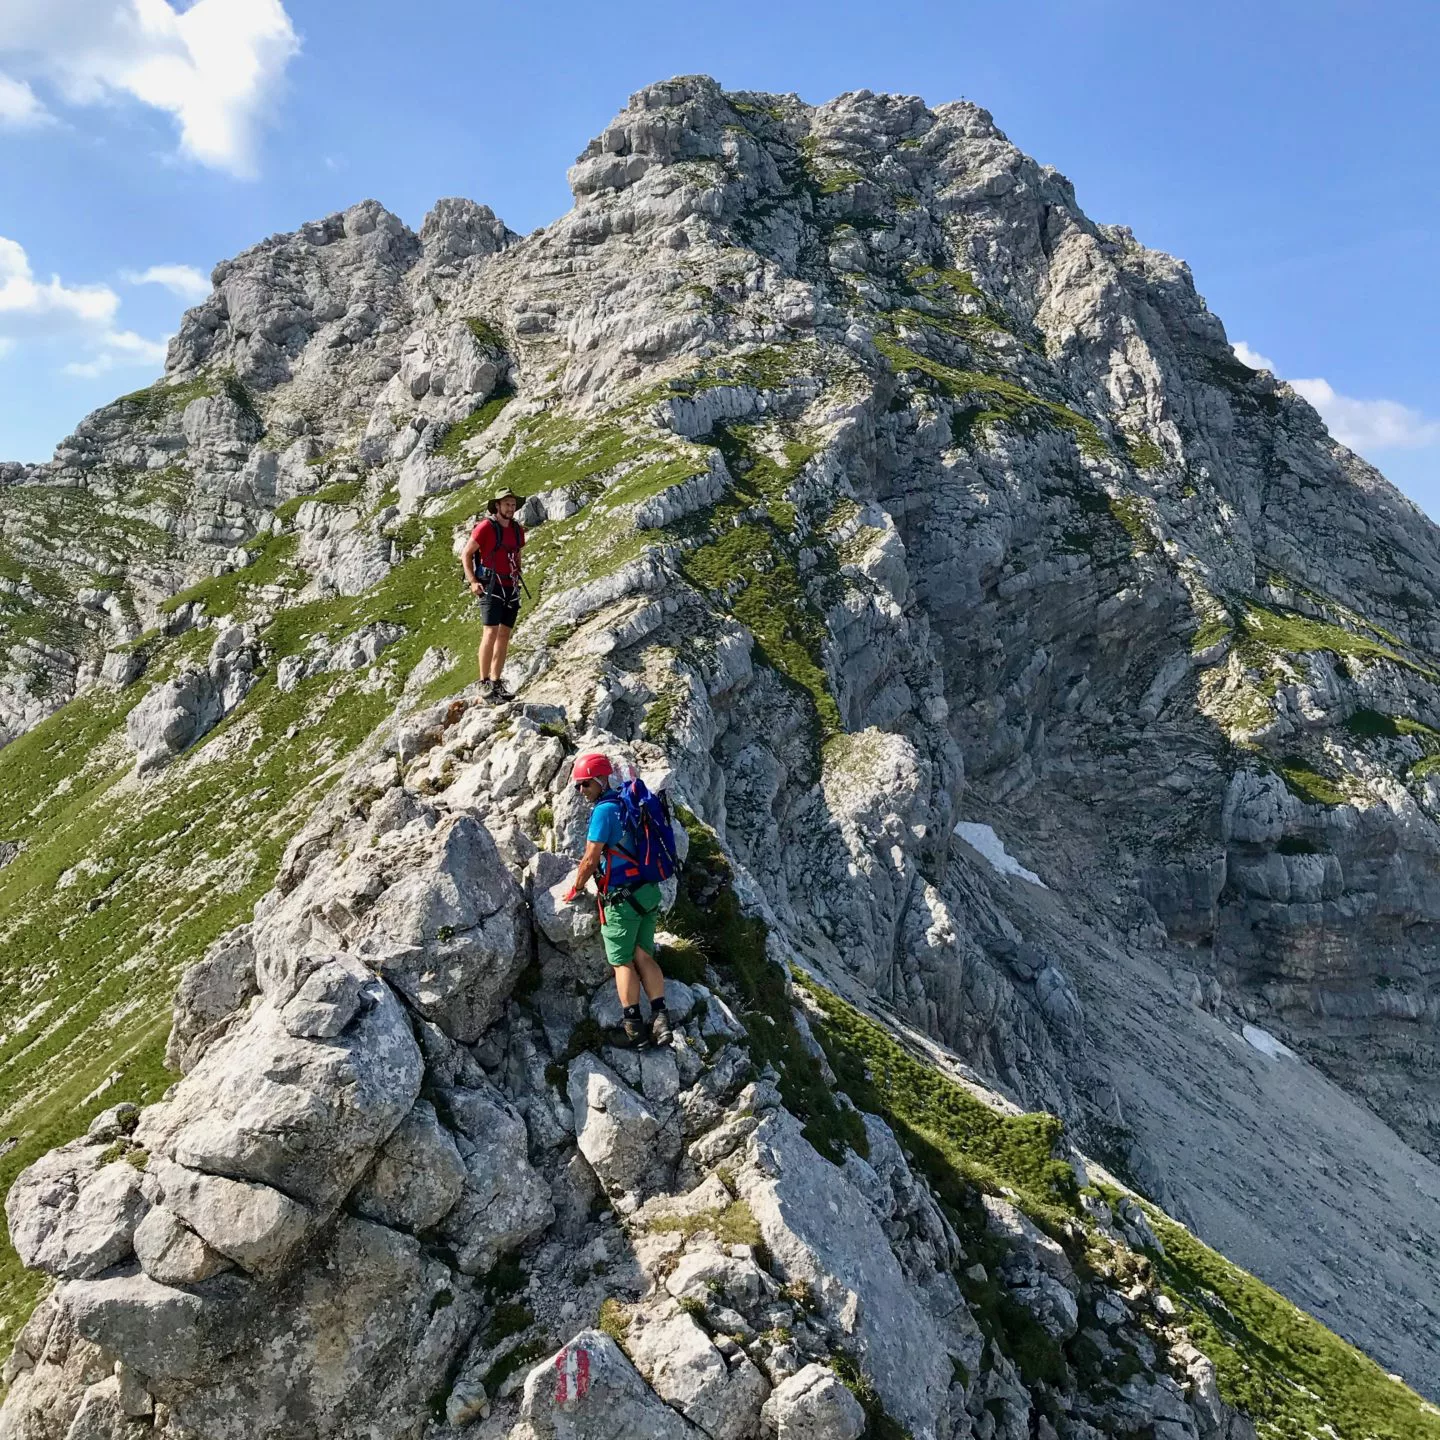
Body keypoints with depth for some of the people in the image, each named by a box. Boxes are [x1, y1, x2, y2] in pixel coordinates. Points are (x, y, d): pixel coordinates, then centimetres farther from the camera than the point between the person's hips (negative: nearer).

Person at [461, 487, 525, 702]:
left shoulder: (518, 530, 11)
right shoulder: (485, 527, -8)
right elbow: (466, 554, -4)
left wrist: (518, 578, 14)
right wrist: (473, 582, -13)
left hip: (511, 588, 7)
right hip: (492, 586, -6)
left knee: (504, 635, 6)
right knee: (491, 632, -13)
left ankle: (496, 683, 11)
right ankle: (484, 683, -9)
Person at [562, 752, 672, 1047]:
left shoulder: (604, 810, -13)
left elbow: (590, 860, -12)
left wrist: (574, 890, 2)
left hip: (622, 898, -8)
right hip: (649, 892, 8)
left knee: (622, 962, 2)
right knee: (643, 956, 9)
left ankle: (634, 1027, 3)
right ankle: (660, 1018, 1)